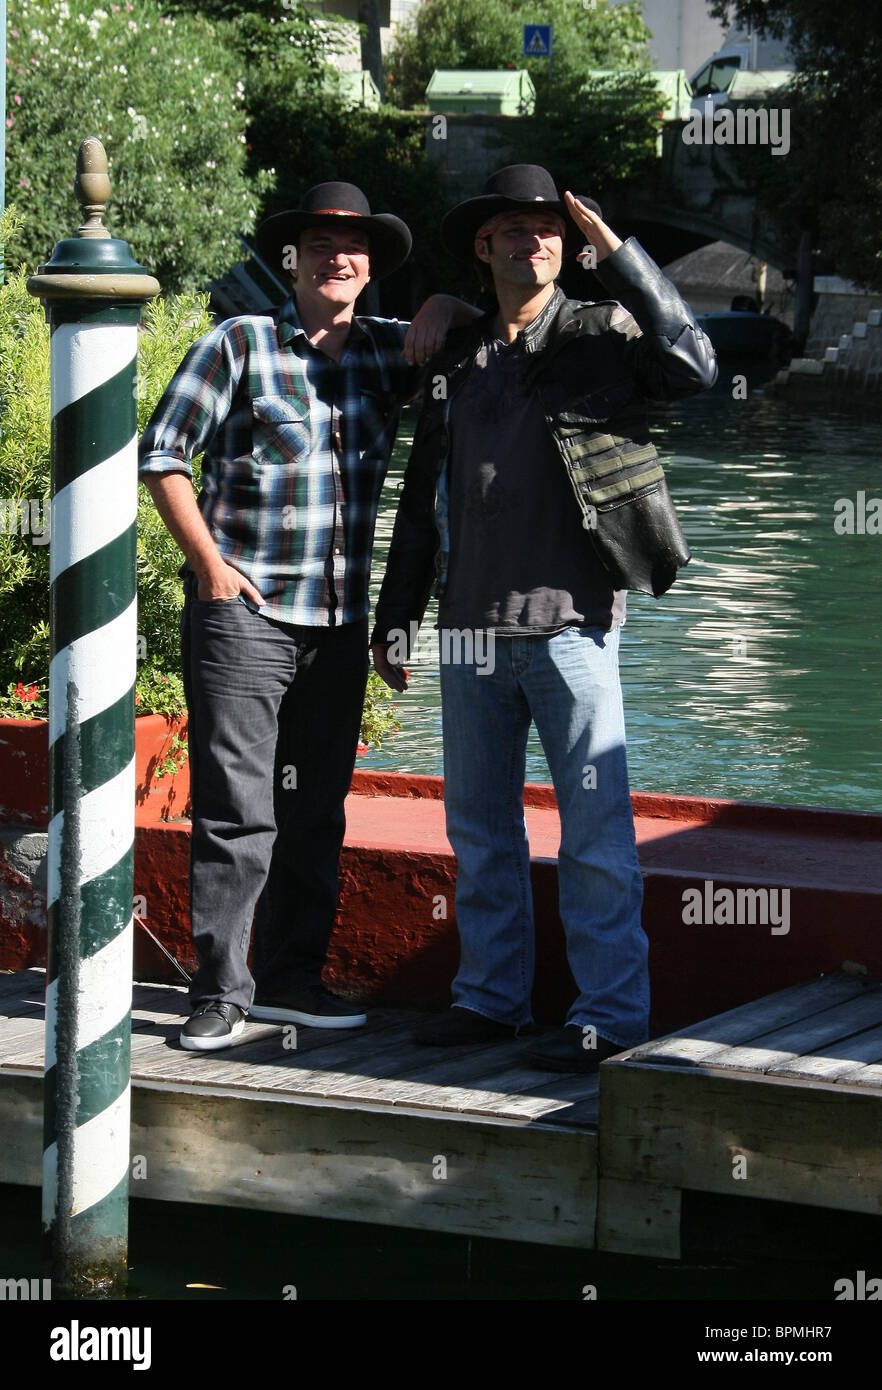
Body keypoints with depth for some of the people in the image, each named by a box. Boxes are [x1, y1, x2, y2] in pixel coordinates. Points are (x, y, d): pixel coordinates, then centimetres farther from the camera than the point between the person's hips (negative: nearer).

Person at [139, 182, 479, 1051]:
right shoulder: (241, 345, -2)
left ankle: (290, 978, 20)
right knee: (237, 810, -8)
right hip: (243, 612, -5)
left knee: (316, 811, 10)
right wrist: (206, 559, -9)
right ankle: (220, 994, -4)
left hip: (339, 621, 5)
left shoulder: (386, 353, 11)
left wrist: (441, 310, 2)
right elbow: (163, 451, -1)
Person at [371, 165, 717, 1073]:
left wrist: (618, 256, -16)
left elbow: (692, 368, -18)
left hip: (571, 623, -5)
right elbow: (421, 501, 20)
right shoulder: (455, 362, 15)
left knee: (594, 827, -5)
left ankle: (612, 1014, 0)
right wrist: (395, 616, 17)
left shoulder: (601, 338, 2)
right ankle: (491, 996, 22)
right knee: (478, 826, 11)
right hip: (473, 629, 5)